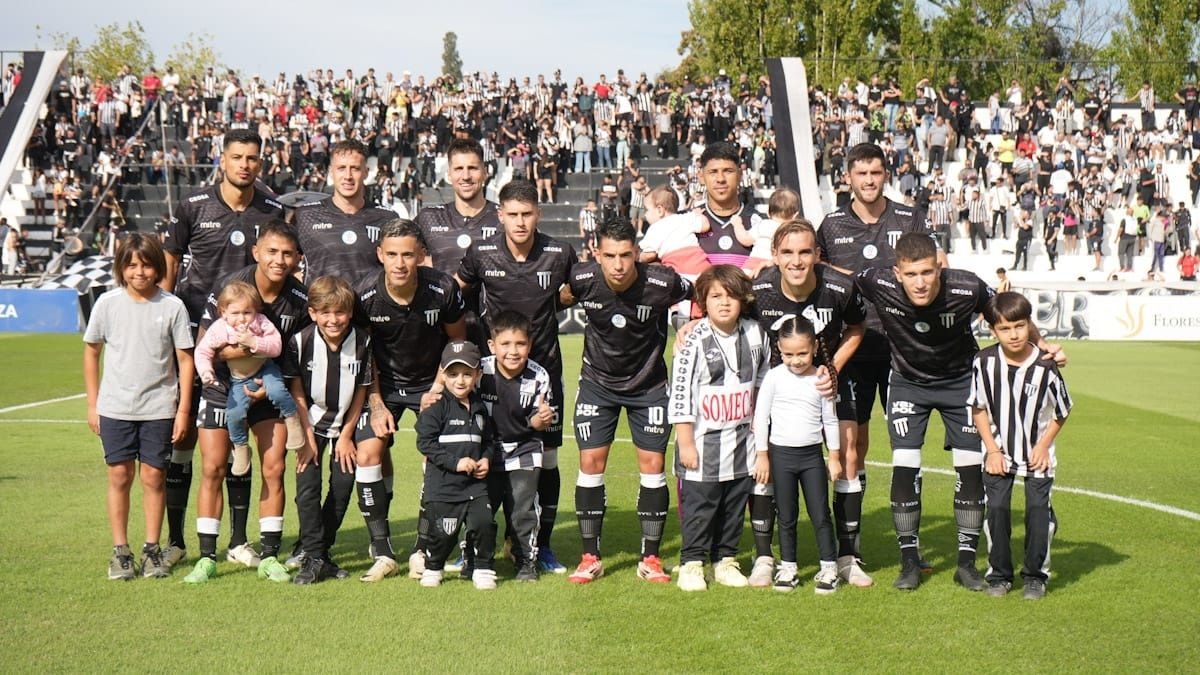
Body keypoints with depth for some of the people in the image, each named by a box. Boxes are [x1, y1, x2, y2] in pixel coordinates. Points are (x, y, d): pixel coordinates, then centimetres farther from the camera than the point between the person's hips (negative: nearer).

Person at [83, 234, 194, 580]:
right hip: (115, 406, 1)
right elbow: (91, 351, 8)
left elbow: (185, 359, 0)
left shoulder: (172, 306, -4)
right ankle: (120, 552, 12)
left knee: (153, 476, 3)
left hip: (159, 407, -1)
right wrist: (92, 405, 6)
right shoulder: (108, 303, -1)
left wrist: (183, 409, -2)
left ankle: (152, 549, 15)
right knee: (119, 476, 3)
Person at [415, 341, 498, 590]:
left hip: (475, 484, 4)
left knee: (484, 523, -9)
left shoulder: (479, 408, 11)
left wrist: (486, 459, 1)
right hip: (442, 485, -4)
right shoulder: (437, 407, -8)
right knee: (444, 532, -1)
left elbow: (488, 440, 22)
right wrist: (455, 462, -18)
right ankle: (432, 569, 25)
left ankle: (483, 570, 10)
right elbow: (425, 442, -14)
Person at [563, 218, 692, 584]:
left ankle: (650, 558, 10)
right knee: (591, 462, -4)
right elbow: (563, 297, 5)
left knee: (652, 463, -3)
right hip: (598, 382, 1)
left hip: (649, 385, -1)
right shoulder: (583, 279, -21)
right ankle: (590, 557, 7)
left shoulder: (663, 283, -24)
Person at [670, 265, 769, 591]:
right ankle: (691, 563, 14)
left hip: (742, 442, 4)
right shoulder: (694, 341, -12)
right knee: (699, 506, 2)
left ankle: (725, 560, 25)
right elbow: (680, 393, -10)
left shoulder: (755, 335, 3)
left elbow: (764, 386, 12)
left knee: (734, 506, 12)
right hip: (702, 443, -4)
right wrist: (685, 443, -11)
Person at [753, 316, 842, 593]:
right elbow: (760, 417, -1)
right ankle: (787, 567, 17)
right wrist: (762, 455, -1)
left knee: (820, 514, 2)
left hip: (812, 455, 1)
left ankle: (829, 567, 10)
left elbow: (830, 420, 8)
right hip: (781, 454, 0)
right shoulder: (774, 377, -5)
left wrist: (834, 457, 8)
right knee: (786, 516, 8)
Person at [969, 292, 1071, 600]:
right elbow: (978, 409, -2)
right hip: (999, 452, 1)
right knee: (996, 507, -6)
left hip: (1037, 452, -1)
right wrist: (992, 450, -6)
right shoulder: (984, 362, -14)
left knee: (1038, 508, -7)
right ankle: (999, 574, 10)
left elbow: (1061, 412, -1)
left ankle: (1036, 575, 10)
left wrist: (1043, 446, -8)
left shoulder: (1045, 366, -17)